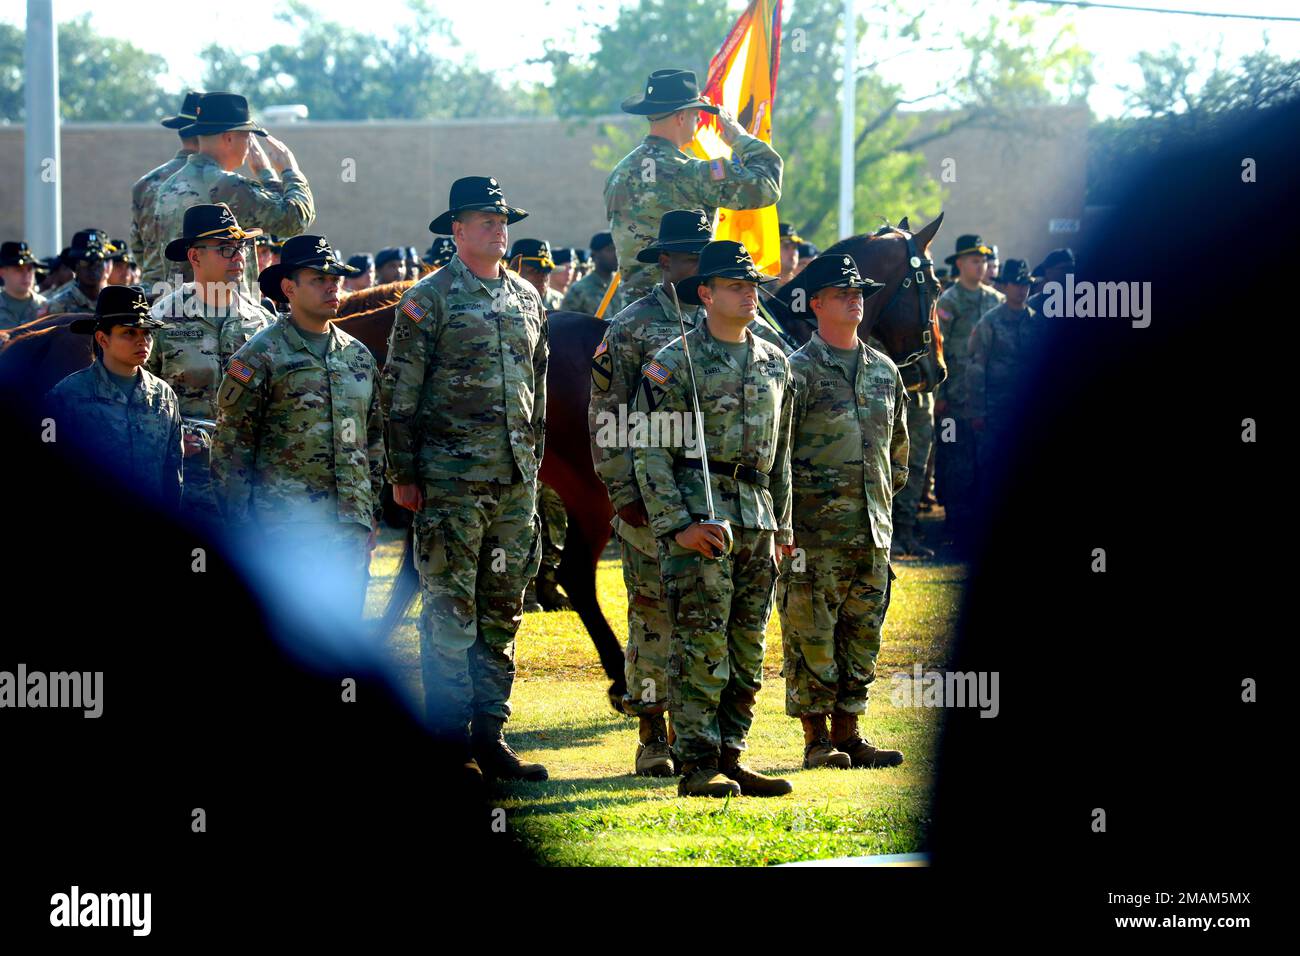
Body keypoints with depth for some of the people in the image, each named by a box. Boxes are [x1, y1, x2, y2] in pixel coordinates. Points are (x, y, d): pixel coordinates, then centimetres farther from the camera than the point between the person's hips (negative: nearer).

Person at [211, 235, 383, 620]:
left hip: (351, 526, 6)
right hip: (288, 527, -6)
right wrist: (242, 529, -8)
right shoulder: (260, 356, -4)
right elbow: (230, 449, -5)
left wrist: (373, 513, 17)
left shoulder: (359, 357, 15)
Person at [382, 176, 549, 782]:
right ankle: (450, 741, 0)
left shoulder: (526, 298, 14)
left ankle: (489, 735, 14)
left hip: (516, 480, 6)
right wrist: (403, 474, -9)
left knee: (502, 612, 8)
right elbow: (400, 392, -5)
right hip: (450, 478, -6)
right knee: (450, 612, -4)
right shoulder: (429, 299, -3)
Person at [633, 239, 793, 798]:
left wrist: (781, 525, 17)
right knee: (701, 646, -7)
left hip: (756, 516, 6)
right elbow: (648, 452, -8)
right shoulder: (674, 363, -5)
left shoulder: (775, 364, 15)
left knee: (747, 648, 8)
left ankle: (731, 757, 15)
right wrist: (678, 524, -15)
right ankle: (696, 767, -5)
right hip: (700, 515, -6)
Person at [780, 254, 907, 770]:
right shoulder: (799, 371, -6)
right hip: (815, 532, -6)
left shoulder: (885, 371, 13)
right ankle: (817, 740, 4)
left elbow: (898, 448, 25)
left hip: (873, 532, 6)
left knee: (862, 636, 9)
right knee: (811, 637, -2)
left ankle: (848, 733, 16)